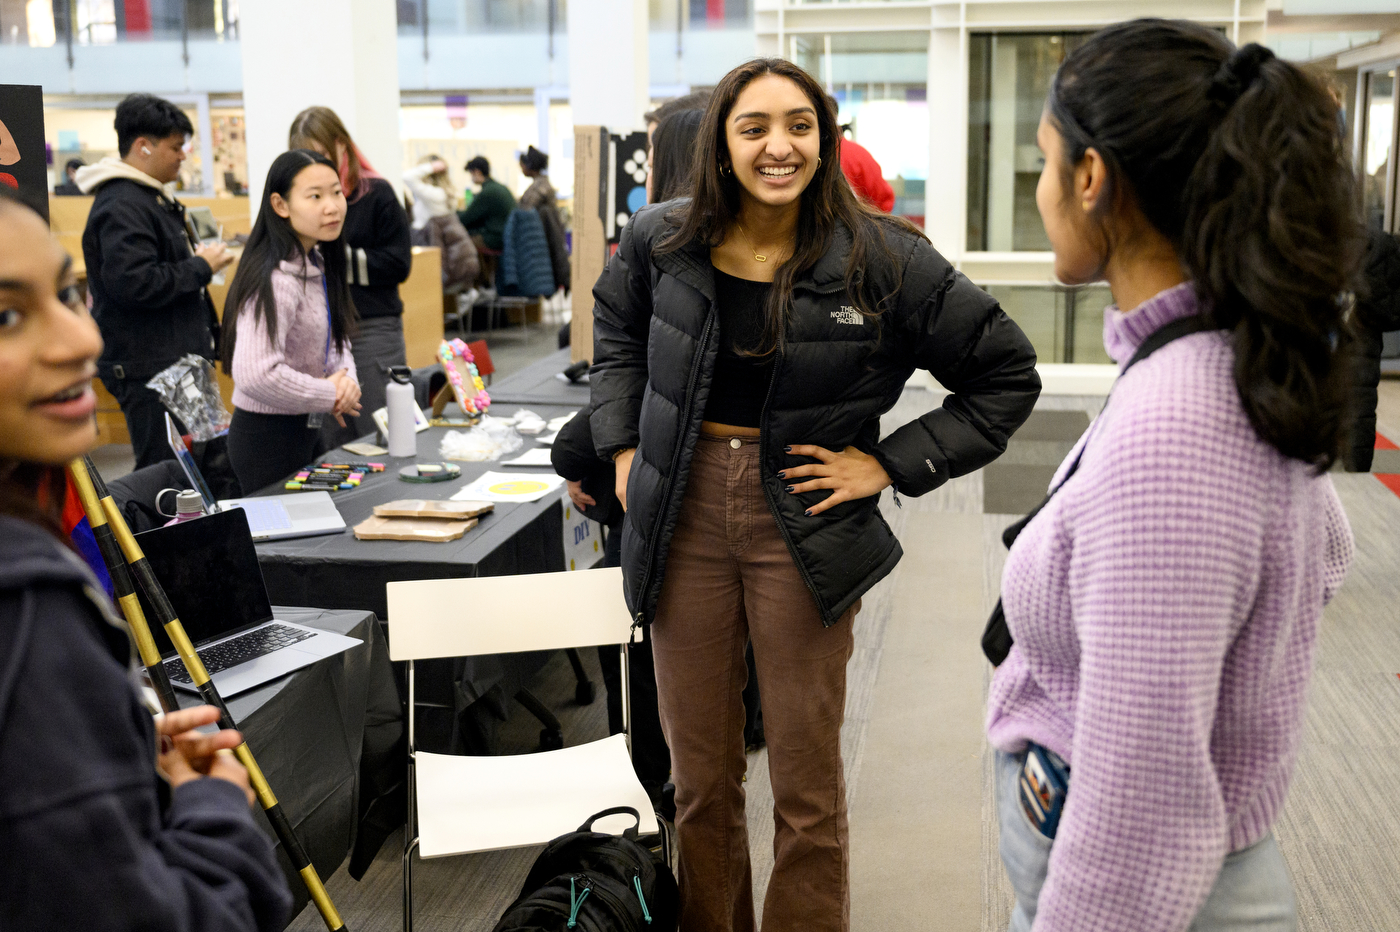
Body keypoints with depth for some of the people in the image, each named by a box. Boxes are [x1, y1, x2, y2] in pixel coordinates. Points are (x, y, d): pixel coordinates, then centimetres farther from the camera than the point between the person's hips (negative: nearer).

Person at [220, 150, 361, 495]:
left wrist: (345, 376, -7)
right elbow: (256, 375, -34)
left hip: (305, 429, 9)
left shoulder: (317, 264, 6)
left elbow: (336, 338, 16)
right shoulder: (277, 279, -24)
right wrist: (331, 395, -20)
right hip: (269, 437, -9)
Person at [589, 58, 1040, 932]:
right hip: (684, 515, 3)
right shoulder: (661, 239, 0)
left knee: (807, 785, 8)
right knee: (700, 776, 15)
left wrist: (891, 464, -8)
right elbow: (617, 332, 22)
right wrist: (623, 443, 10)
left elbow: (1007, 374, -3)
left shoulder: (882, 259, -10)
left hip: (803, 524, -3)